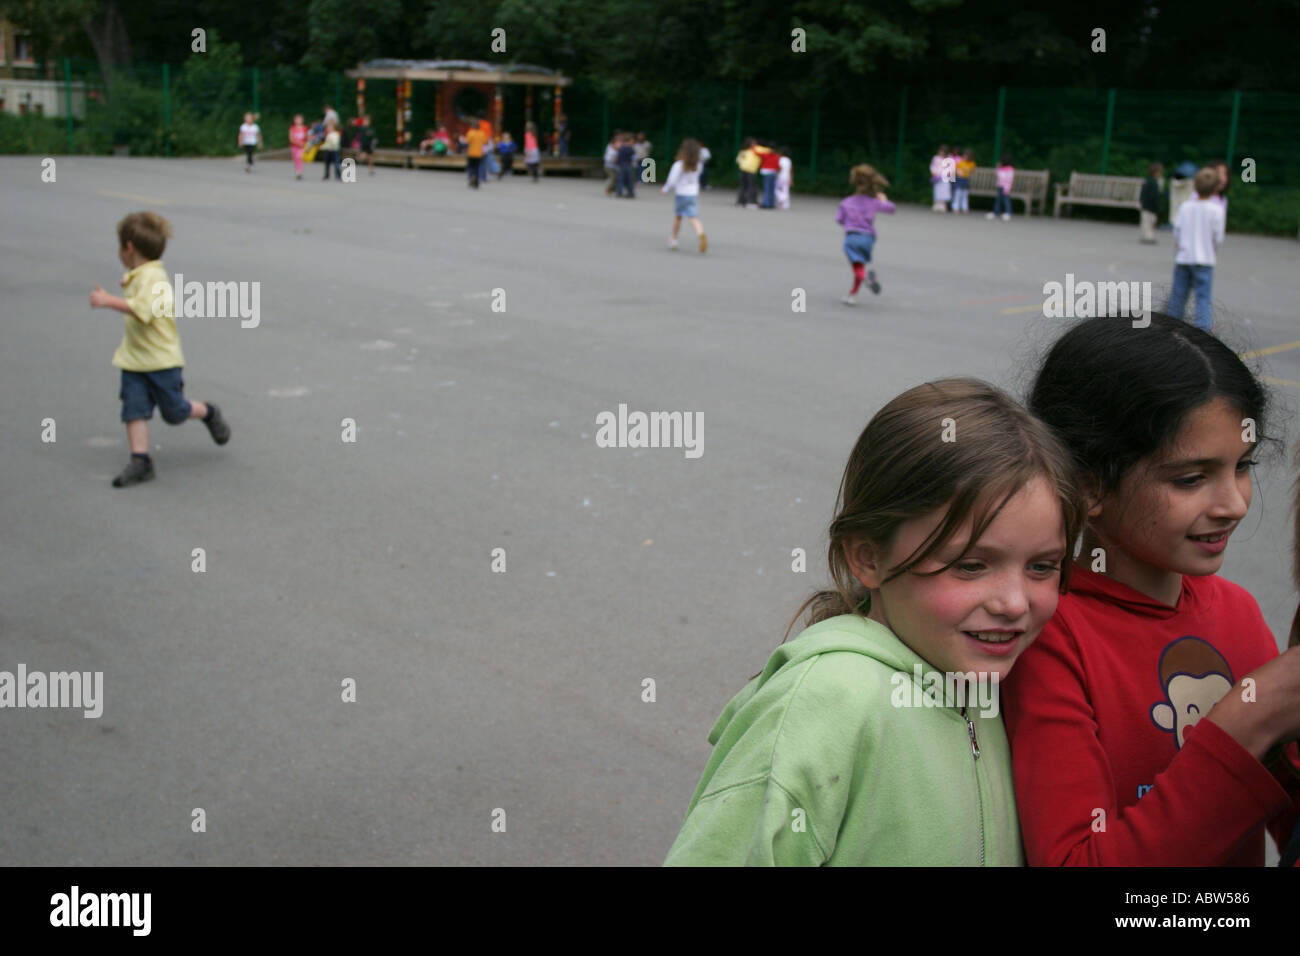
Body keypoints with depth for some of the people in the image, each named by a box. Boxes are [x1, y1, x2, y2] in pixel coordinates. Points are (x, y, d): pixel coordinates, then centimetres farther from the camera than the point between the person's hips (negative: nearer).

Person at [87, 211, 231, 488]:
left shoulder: (152, 277, -21)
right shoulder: (135, 276, 11)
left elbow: (142, 309, -37)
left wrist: (109, 301, -39)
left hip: (161, 360, -8)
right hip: (133, 360, 8)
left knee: (174, 412, 5)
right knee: (134, 409, -3)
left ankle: (208, 413, 33)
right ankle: (140, 460, -3)